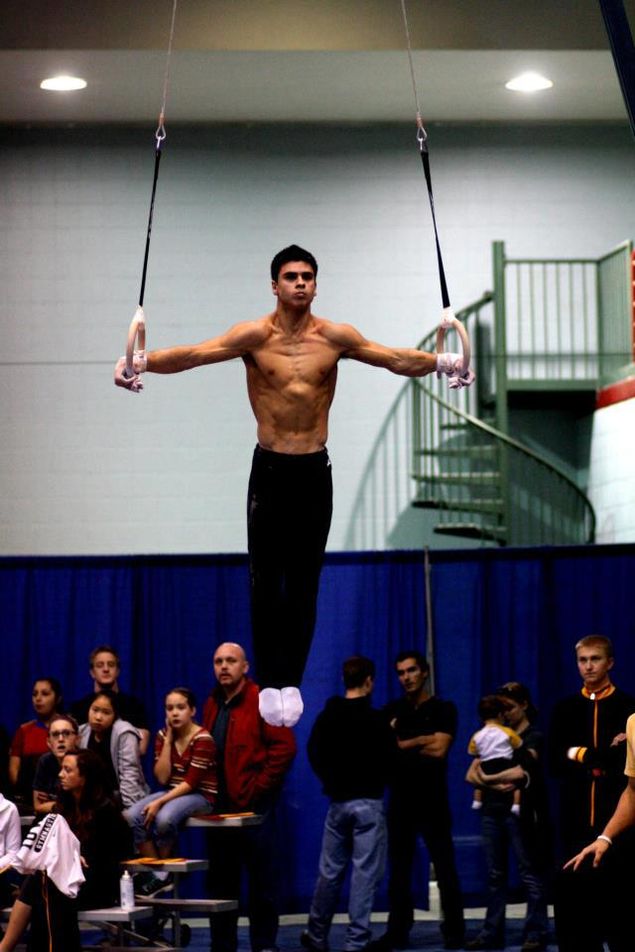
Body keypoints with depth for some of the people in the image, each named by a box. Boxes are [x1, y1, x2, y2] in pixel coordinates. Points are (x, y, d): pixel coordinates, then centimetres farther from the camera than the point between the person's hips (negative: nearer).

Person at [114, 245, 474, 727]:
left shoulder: (336, 337, 0)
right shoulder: (255, 335, -6)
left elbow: (396, 358, 0)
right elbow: (194, 354, -16)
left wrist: (441, 363, -14)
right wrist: (143, 362, -31)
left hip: (315, 470, 1)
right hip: (270, 469, -1)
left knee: (304, 581, 4)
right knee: (267, 579, 0)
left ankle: (292, 681, 11)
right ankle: (269, 682, 6)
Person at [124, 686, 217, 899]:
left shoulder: (203, 739, -12)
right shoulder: (163, 736, 7)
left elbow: (191, 782, -18)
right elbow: (162, 778, -2)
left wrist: (159, 802, -25)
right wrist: (168, 740, -6)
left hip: (200, 795, -6)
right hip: (172, 792, 6)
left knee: (163, 818, -35)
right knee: (132, 815, -21)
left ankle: (162, 874, -12)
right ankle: (156, 874, -14)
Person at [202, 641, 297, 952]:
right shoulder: (212, 705, 14)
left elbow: (285, 747, -13)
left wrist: (257, 789, -14)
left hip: (254, 807, -6)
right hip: (220, 808, 6)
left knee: (262, 882, 0)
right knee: (221, 882, 9)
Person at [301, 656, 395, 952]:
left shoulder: (325, 717, 5)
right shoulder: (376, 720, -12)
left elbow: (314, 755, 11)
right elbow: (389, 760, -7)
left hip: (337, 801, 5)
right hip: (368, 802, -5)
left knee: (330, 870, 14)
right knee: (365, 872, -2)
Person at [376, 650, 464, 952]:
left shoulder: (443, 709, 1)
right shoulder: (392, 710, 11)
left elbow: (440, 749, -12)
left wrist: (402, 745, -4)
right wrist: (421, 741, -11)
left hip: (432, 799, -3)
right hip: (400, 798, 3)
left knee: (444, 867, 0)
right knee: (398, 868, 5)